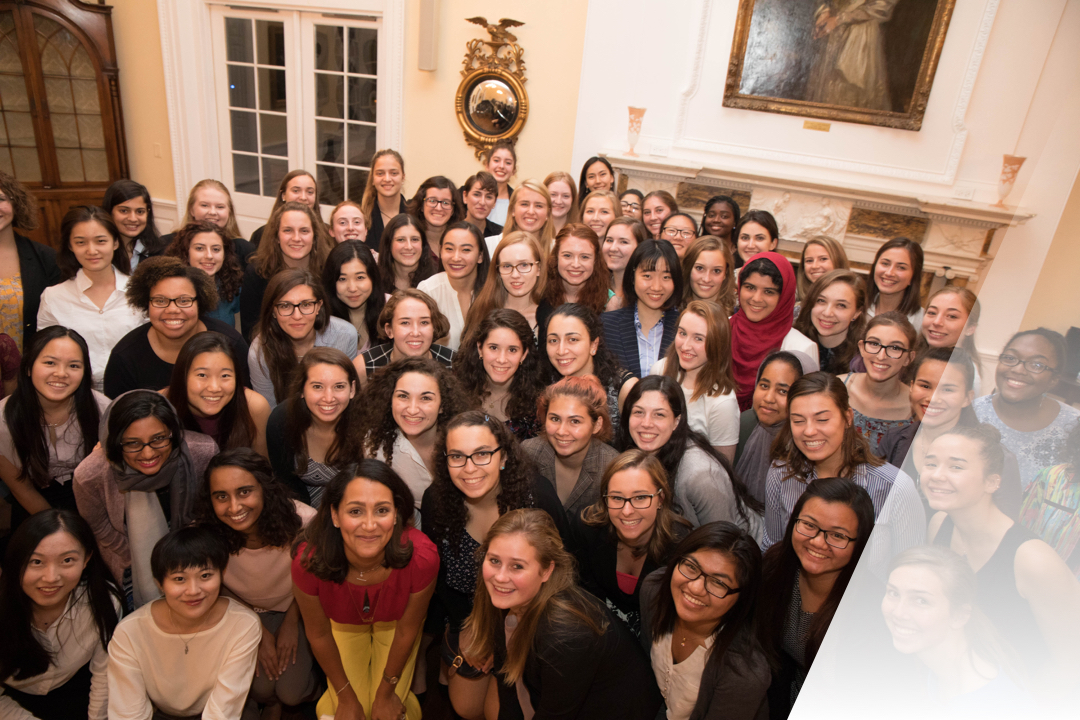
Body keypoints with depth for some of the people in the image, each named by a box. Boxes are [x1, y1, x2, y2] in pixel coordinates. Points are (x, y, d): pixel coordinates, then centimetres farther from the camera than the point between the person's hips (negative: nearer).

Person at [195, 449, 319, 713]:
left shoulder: (302, 521, -33)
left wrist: (291, 623, -4)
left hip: (292, 608, -1)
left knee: (292, 691, -11)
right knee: (260, 688, -14)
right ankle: (272, 705, 22)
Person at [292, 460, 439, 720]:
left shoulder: (421, 557, -40)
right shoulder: (308, 562, -38)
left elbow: (406, 629, -20)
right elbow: (318, 633, -18)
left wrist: (385, 693, -5)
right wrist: (347, 697, -4)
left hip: (393, 622, 0)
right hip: (343, 623, 0)